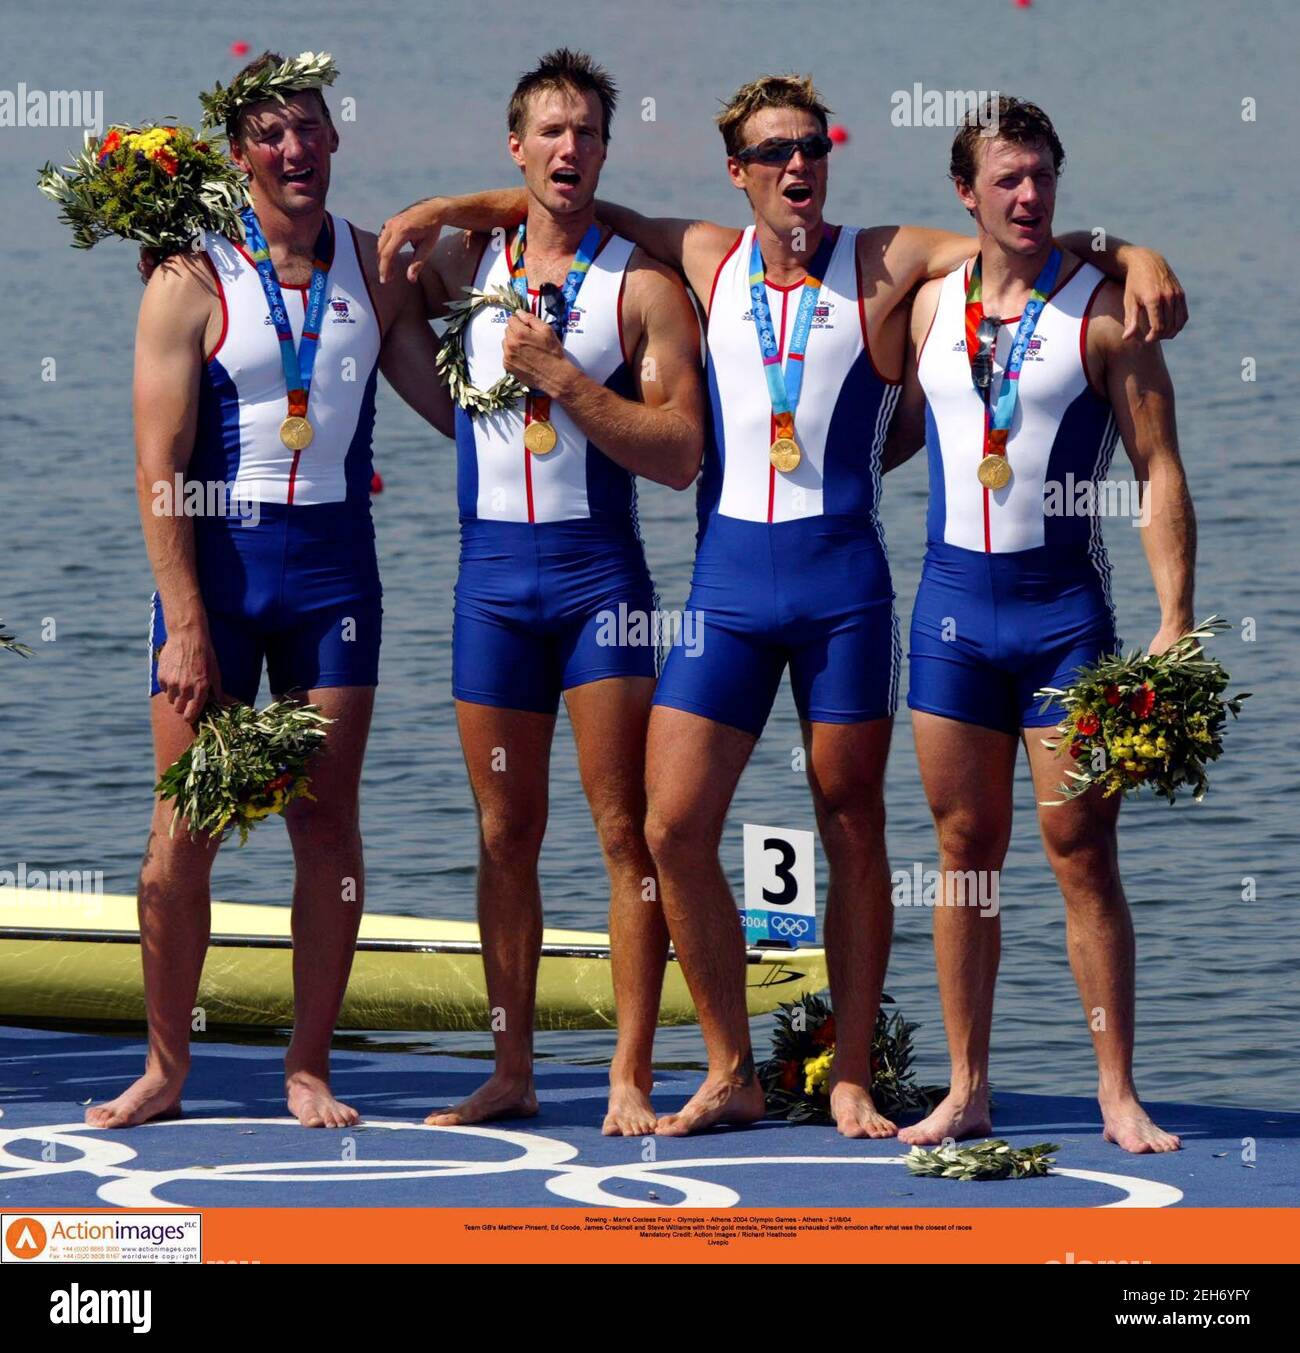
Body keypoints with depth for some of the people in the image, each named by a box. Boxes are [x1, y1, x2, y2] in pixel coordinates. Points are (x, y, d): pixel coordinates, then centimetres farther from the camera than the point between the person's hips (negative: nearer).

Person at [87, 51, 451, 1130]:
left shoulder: (375, 269, 6)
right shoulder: (193, 281, -5)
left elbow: (459, 405, 13)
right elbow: (159, 464, -8)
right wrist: (185, 625, -14)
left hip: (334, 563, 3)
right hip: (218, 557, -3)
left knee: (328, 827, 2)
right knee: (184, 829, -1)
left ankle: (309, 1070, 11)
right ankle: (165, 1070, 9)